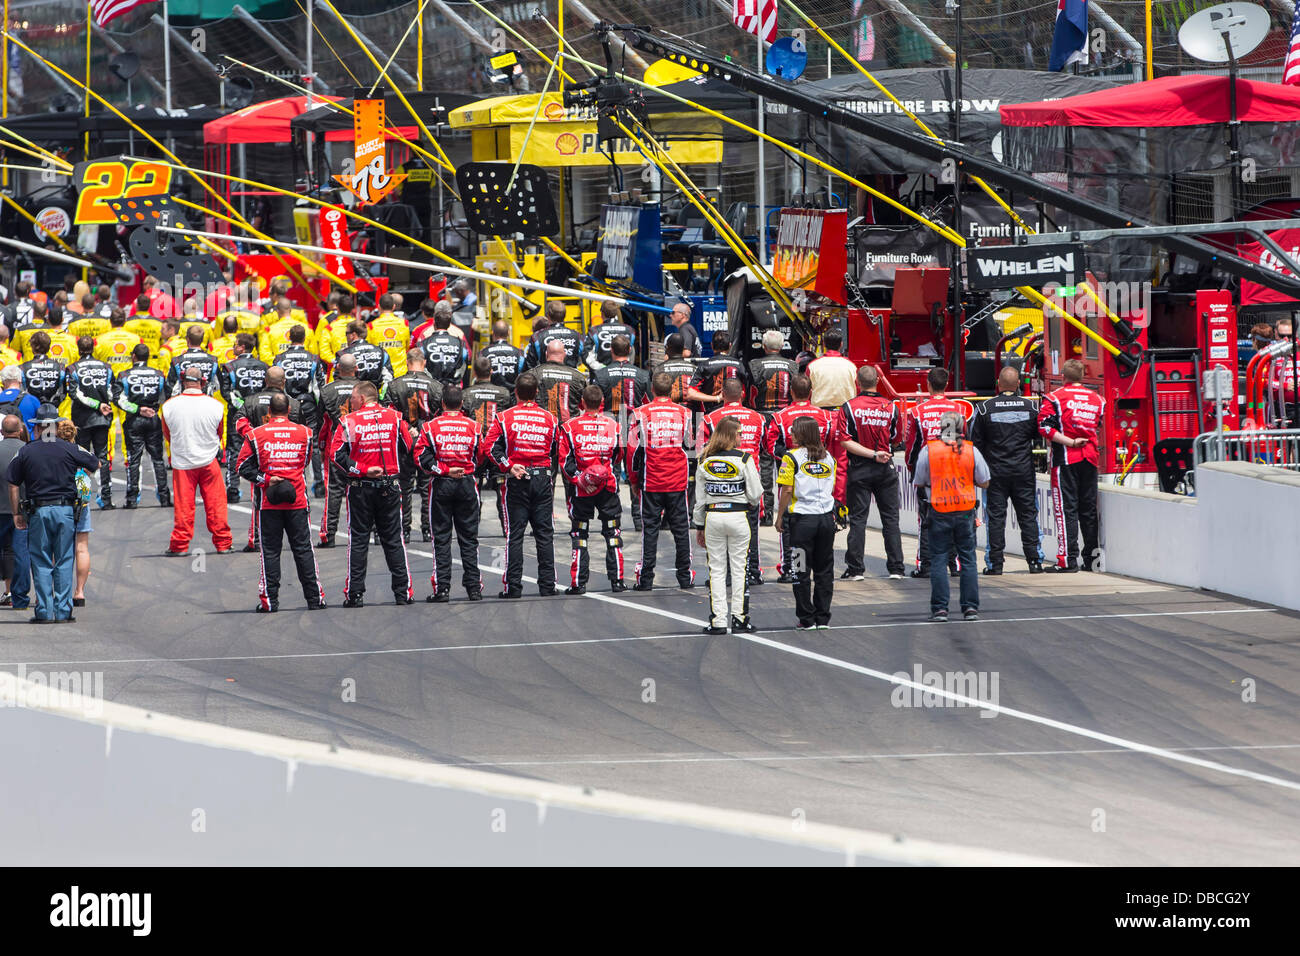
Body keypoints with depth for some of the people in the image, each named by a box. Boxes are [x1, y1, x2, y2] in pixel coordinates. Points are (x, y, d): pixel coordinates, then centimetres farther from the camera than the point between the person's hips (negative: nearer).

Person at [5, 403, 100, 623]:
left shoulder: (25, 452, 1)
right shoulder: (70, 449, 0)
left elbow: (13, 487, 2)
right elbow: (95, 464, 15)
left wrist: (16, 514, 12)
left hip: (38, 512, 0)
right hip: (65, 509, 0)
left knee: (41, 564, 5)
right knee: (64, 563, 5)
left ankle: (44, 611, 2)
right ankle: (63, 611, 2)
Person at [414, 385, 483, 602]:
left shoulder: (430, 427, -5)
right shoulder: (473, 427, 1)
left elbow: (421, 457, -11)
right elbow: (480, 458, 9)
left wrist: (444, 470, -9)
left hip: (441, 486, -2)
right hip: (467, 484, 2)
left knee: (441, 538, 2)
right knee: (469, 538, 9)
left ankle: (442, 588, -2)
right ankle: (474, 588, 8)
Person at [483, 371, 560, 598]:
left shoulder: (505, 417, -3)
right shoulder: (549, 418, 5)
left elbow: (490, 444, -13)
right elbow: (557, 453, 11)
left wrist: (508, 466, -12)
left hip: (517, 480, -2)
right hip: (543, 477, 2)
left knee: (514, 534, 2)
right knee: (545, 534, 6)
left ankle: (513, 586, 0)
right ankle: (547, 585, 5)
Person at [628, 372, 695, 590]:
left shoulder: (641, 414, -6)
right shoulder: (684, 413, 0)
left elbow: (633, 449, -2)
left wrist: (634, 478, 11)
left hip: (651, 481, -1)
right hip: (678, 481, 1)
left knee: (649, 528, 3)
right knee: (681, 528, 8)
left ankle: (645, 578, 1)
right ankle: (685, 577, 9)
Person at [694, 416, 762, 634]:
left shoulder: (704, 460, 1)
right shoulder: (743, 459, -9)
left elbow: (700, 498, 5)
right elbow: (755, 493, -8)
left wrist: (699, 526, 13)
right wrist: (751, 503, 16)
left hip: (712, 517, 3)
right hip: (739, 516, -3)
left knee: (716, 569, 7)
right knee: (739, 568, 5)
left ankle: (717, 621, 5)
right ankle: (739, 619, 6)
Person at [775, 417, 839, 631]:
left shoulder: (792, 457, -7)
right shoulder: (828, 457, 8)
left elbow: (786, 490, -9)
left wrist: (779, 517, -1)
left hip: (802, 518, -4)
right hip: (827, 517, 4)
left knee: (802, 571, 2)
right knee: (824, 570, 9)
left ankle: (806, 619, 3)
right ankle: (823, 618, 11)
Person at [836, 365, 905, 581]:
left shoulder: (848, 407, -8)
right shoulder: (891, 407, -2)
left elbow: (845, 441, -14)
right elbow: (897, 439, 4)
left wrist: (872, 454, -15)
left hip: (859, 470, -2)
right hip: (886, 469, 2)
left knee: (858, 519, 3)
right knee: (890, 518, 8)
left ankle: (855, 568, 0)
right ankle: (896, 568, 7)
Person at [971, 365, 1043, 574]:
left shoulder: (985, 408, -6)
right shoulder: (1031, 407, -2)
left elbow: (975, 442, -1)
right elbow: (1040, 435, 9)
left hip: (996, 471, -1)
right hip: (1024, 470, 2)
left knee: (996, 516, 3)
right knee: (1028, 515, 7)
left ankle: (995, 563, 0)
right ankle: (1034, 561, 4)